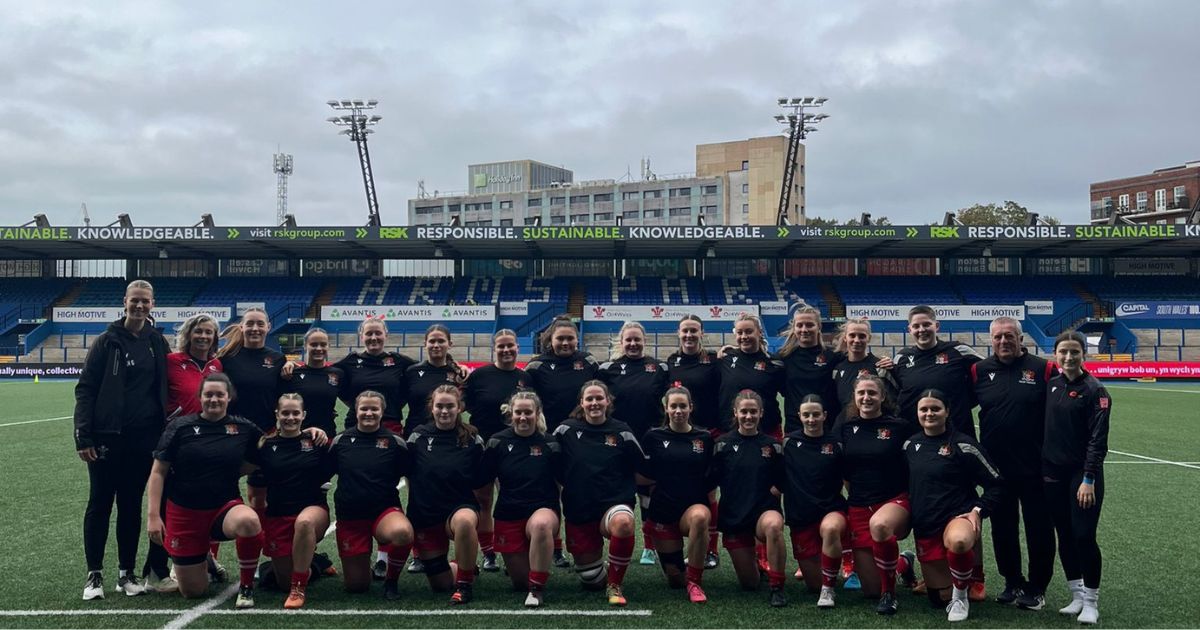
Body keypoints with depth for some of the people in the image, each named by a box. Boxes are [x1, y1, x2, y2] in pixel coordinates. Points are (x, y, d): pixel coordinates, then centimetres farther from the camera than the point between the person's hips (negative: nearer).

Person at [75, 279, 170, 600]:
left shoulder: (157, 342, 8)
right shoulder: (108, 341, -3)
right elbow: (85, 389, -5)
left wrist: (163, 431, 8)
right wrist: (83, 437, -12)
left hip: (144, 439, 3)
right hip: (107, 438, -3)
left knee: (132, 505, 10)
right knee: (100, 504, 3)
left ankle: (126, 573, 18)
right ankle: (94, 574, 12)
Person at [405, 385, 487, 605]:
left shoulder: (472, 439, -2)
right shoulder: (418, 436, 0)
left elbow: (480, 481, 4)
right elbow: (407, 473, 6)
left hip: (461, 507, -2)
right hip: (425, 514, 2)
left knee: (464, 521, -41)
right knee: (440, 583, 7)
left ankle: (464, 584, -22)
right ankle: (465, 569, 43)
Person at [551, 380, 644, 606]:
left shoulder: (621, 431, 0)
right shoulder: (567, 429, -1)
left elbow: (642, 469, 7)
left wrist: (623, 484, -2)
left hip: (614, 504, -1)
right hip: (578, 511, 1)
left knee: (623, 522, -39)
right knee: (590, 579, 6)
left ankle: (615, 585, -17)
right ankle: (595, 553, 43)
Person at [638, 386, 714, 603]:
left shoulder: (704, 438, 4)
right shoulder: (654, 437, 1)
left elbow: (712, 478, 10)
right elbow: (643, 477, 1)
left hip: (694, 506, -1)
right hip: (662, 510, 1)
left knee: (700, 517, -39)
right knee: (675, 579, 3)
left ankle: (694, 582, -23)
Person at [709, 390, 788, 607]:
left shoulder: (772, 445, 4)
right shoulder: (723, 444, 1)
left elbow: (781, 482, 10)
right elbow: (713, 481, 1)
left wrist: (775, 490, -8)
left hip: (765, 510, -1)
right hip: (733, 516, 1)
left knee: (773, 525, -40)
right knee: (749, 583, 4)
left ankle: (777, 588, -25)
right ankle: (753, 557, 41)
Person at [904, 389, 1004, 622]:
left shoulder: (962, 444, -9)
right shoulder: (910, 444, 5)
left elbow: (996, 484, -4)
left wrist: (978, 510, -16)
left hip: (957, 517, -4)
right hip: (924, 527, 4)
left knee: (958, 540, -42)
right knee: (938, 598, 8)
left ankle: (960, 597, -16)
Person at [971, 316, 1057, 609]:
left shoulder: (1043, 369, -5)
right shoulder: (979, 371, 2)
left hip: (1035, 467, -3)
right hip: (995, 467, 3)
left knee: (1038, 528, 6)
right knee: (1002, 527, 13)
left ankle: (1037, 588, 20)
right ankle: (1012, 582, 29)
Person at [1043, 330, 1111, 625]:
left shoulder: (1094, 390, -9)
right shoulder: (1051, 385, 6)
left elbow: (1098, 439, -13)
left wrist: (1089, 479, -18)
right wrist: (1042, 468, 8)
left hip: (1083, 475, -5)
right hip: (1053, 473, 5)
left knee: (1084, 536, -4)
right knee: (1065, 536, 10)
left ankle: (1091, 602, 11)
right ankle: (1077, 596, 22)